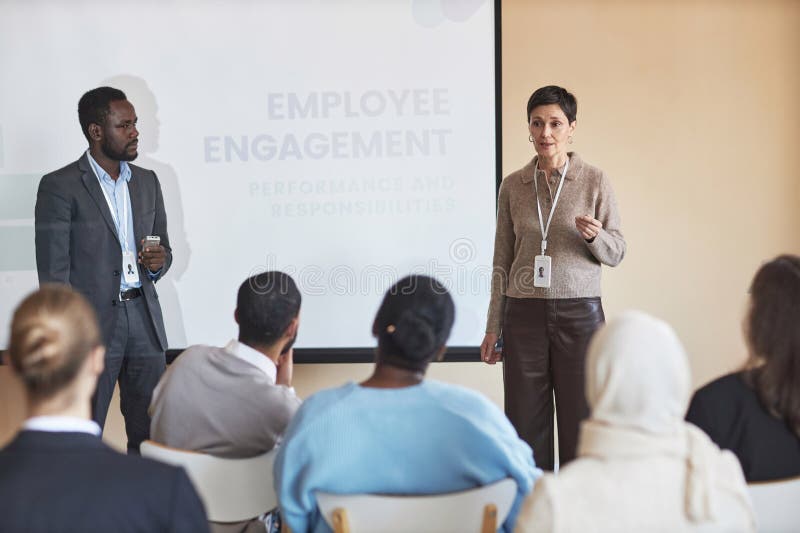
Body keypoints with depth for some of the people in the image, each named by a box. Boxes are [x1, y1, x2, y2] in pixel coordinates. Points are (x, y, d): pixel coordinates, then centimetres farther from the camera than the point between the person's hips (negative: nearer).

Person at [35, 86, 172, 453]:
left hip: (144, 318, 5)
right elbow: (54, 273, -9)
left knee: (150, 436, 11)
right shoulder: (60, 186, -7)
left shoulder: (147, 182, 11)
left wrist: (159, 262, -4)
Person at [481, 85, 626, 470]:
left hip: (580, 312, -1)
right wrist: (493, 328, 9)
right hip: (525, 314, 2)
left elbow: (616, 253, 4)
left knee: (580, 425, 1)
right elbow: (502, 261, 10)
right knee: (526, 424, 2)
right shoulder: (512, 186, 7)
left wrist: (594, 236, -18)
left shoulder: (595, 181, 2)